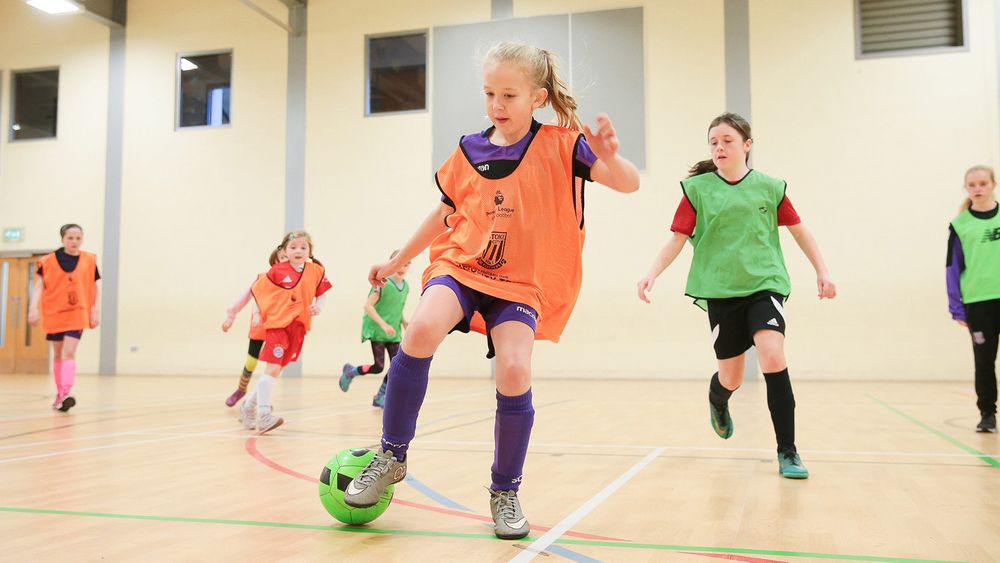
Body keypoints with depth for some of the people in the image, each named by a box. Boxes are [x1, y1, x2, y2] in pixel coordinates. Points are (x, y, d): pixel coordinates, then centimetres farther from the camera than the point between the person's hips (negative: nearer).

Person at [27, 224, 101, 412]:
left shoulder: (90, 261, -1)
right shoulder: (48, 261, -2)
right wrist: (33, 308, -13)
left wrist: (96, 311, 0)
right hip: (54, 313, 2)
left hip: (77, 314, -1)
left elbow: (96, 287, 5)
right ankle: (60, 393, 25)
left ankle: (65, 394, -22)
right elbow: (39, 286, -2)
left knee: (69, 353, -15)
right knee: (58, 355, 13)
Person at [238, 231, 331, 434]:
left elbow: (322, 293, 12)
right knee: (273, 367, -15)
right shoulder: (277, 271, -6)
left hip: (298, 327, 4)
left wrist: (318, 307, -8)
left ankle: (249, 408, 30)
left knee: (277, 368, 12)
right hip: (276, 324, -4)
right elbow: (258, 290, 1)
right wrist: (257, 314, -8)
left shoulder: (317, 271, 1)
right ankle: (263, 416, -12)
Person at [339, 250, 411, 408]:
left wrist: (404, 323, 4)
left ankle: (380, 397, 13)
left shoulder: (406, 286, 6)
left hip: (393, 333, 6)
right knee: (378, 367, -6)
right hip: (377, 331, -6)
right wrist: (383, 325, -26)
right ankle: (350, 371, 21)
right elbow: (368, 305, -20)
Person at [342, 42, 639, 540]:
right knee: (422, 330, -28)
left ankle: (505, 491, 4)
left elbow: (629, 183, -14)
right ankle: (391, 455, -9)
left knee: (514, 373, -22)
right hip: (460, 265, 2)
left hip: (523, 282, -2)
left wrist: (610, 158, -37)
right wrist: (397, 261, 23)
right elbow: (444, 214, 18)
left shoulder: (561, 145, -5)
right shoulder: (468, 151, 3)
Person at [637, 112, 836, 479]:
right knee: (731, 377, 6)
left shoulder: (769, 187, 4)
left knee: (773, 357, -22)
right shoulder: (697, 188, 2)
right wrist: (652, 273, -14)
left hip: (764, 284, 0)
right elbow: (678, 238, -1)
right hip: (721, 291, 0)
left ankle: (787, 452, -10)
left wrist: (822, 271, 9)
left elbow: (798, 230, 13)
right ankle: (717, 401, 46)